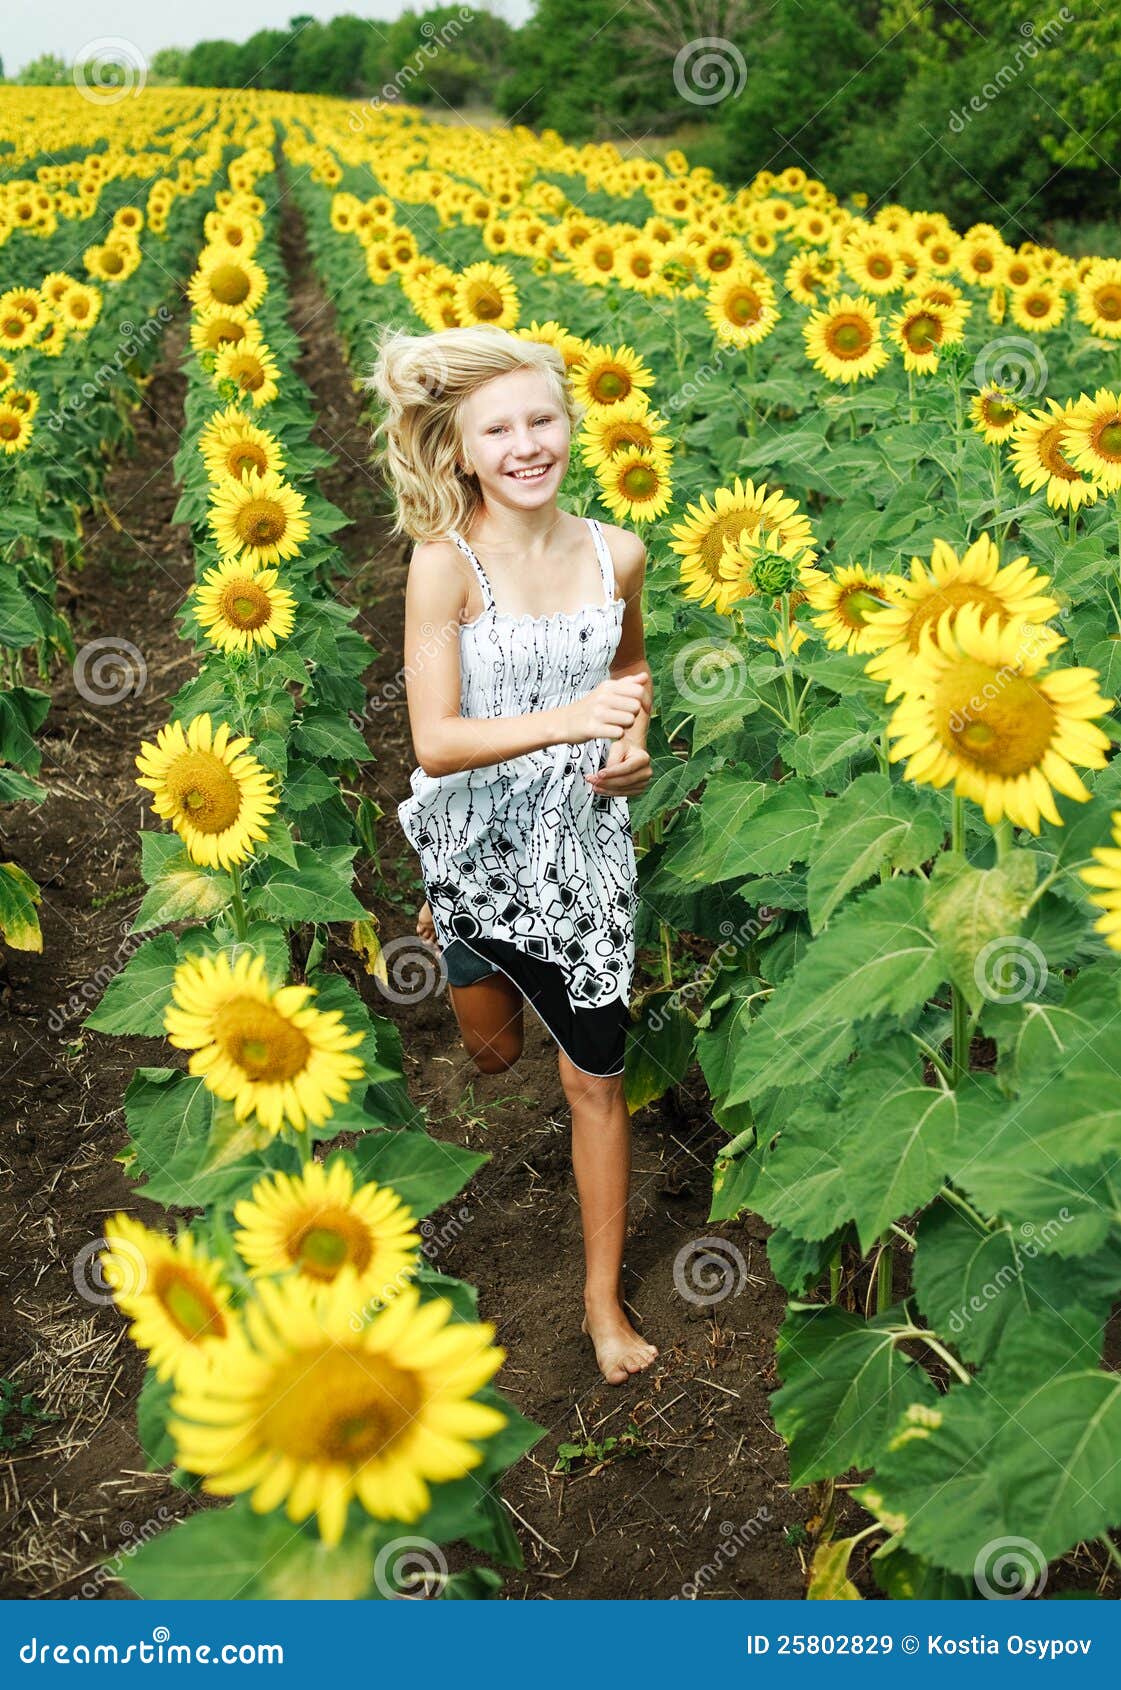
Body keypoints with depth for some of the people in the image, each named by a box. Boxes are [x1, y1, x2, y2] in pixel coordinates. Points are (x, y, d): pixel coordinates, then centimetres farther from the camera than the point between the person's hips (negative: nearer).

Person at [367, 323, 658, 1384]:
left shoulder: (617, 554, -6)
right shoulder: (446, 564, -18)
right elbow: (434, 743, -24)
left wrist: (631, 748, -4)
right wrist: (567, 720, -37)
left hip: (584, 841, 2)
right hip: (479, 835, -2)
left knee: (596, 1079, 6)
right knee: (493, 1049, 23)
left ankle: (604, 1299, 25)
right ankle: (440, 931, 58)